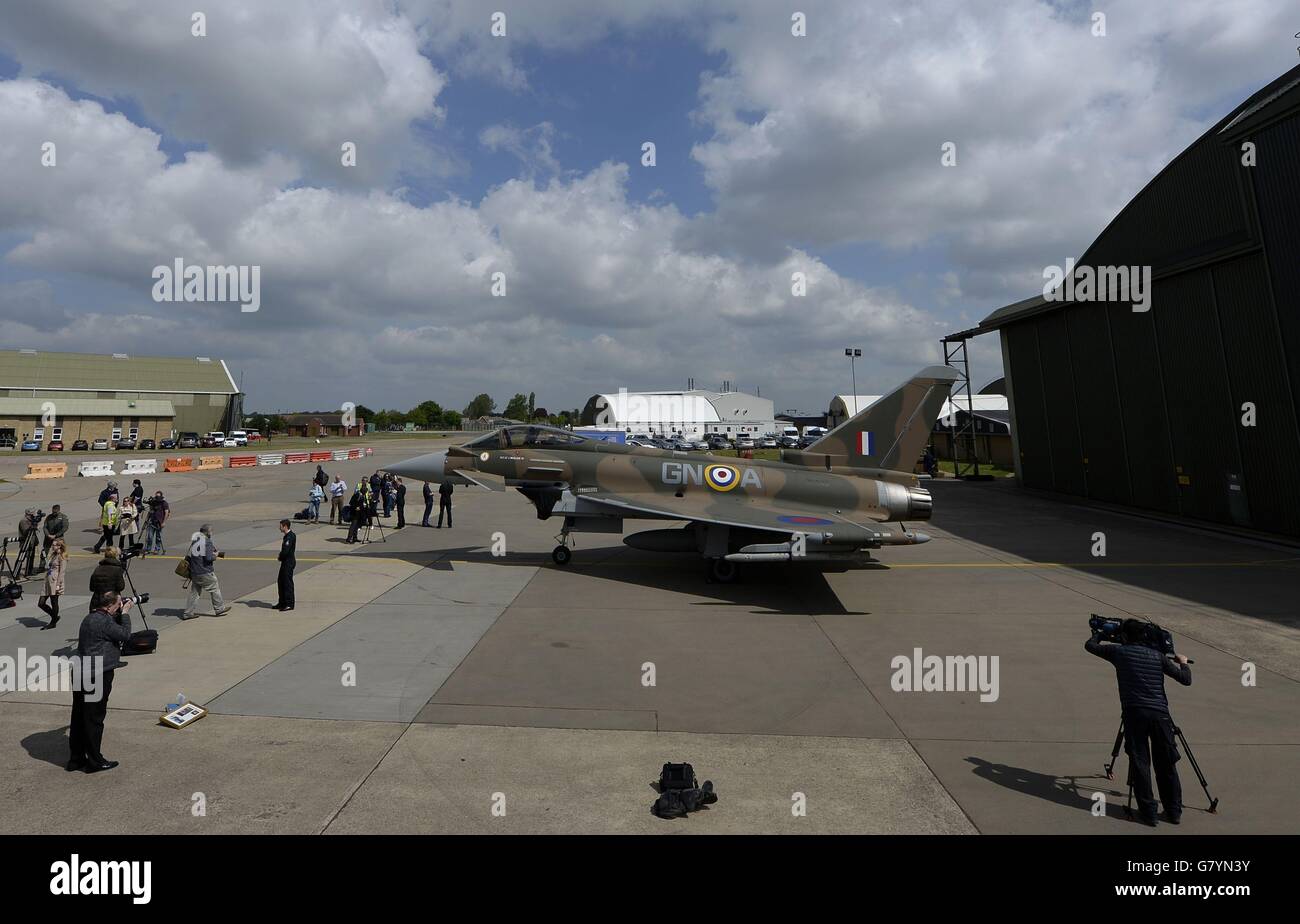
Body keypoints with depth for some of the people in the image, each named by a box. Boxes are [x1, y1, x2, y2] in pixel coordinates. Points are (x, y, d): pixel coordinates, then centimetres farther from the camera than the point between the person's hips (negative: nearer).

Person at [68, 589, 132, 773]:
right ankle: (94, 761, 9)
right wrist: (124, 613, -5)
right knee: (94, 719, 0)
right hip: (97, 677, -9)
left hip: (81, 674, 10)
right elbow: (124, 634, -13)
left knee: (79, 718, 15)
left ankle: (76, 759, 24)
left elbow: (114, 631, 21)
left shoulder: (90, 617, 12)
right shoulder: (103, 621, -19)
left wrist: (121, 614, 13)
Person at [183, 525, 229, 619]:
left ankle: (188, 613, 13)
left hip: (194, 572, 7)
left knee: (194, 592, 13)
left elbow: (188, 556, 14)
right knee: (214, 589, 9)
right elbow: (209, 558, -21)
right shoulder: (208, 542, -14)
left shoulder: (193, 540, 7)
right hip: (205, 572, -7)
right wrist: (216, 555, -1)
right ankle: (219, 609, 20)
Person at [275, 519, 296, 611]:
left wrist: (280, 558, -9)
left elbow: (285, 551, -26)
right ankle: (282, 602, 26)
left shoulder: (290, 536, -21)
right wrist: (281, 557, 4)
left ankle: (289, 604, 3)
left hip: (288, 563, -10)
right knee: (280, 581, 17)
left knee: (288, 583, -4)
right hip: (285, 562, 10)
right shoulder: (288, 535, 12)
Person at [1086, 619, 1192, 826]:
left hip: (1135, 712, -3)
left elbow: (1090, 646, 19)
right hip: (1160, 712, 3)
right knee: (1166, 763, 13)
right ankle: (1174, 811, 21)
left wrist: (1097, 634, 40)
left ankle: (1148, 812, 4)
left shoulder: (1119, 651, 8)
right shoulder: (1158, 655, 14)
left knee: (1139, 762, 3)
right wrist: (1183, 662, 33)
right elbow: (1186, 679, 13)